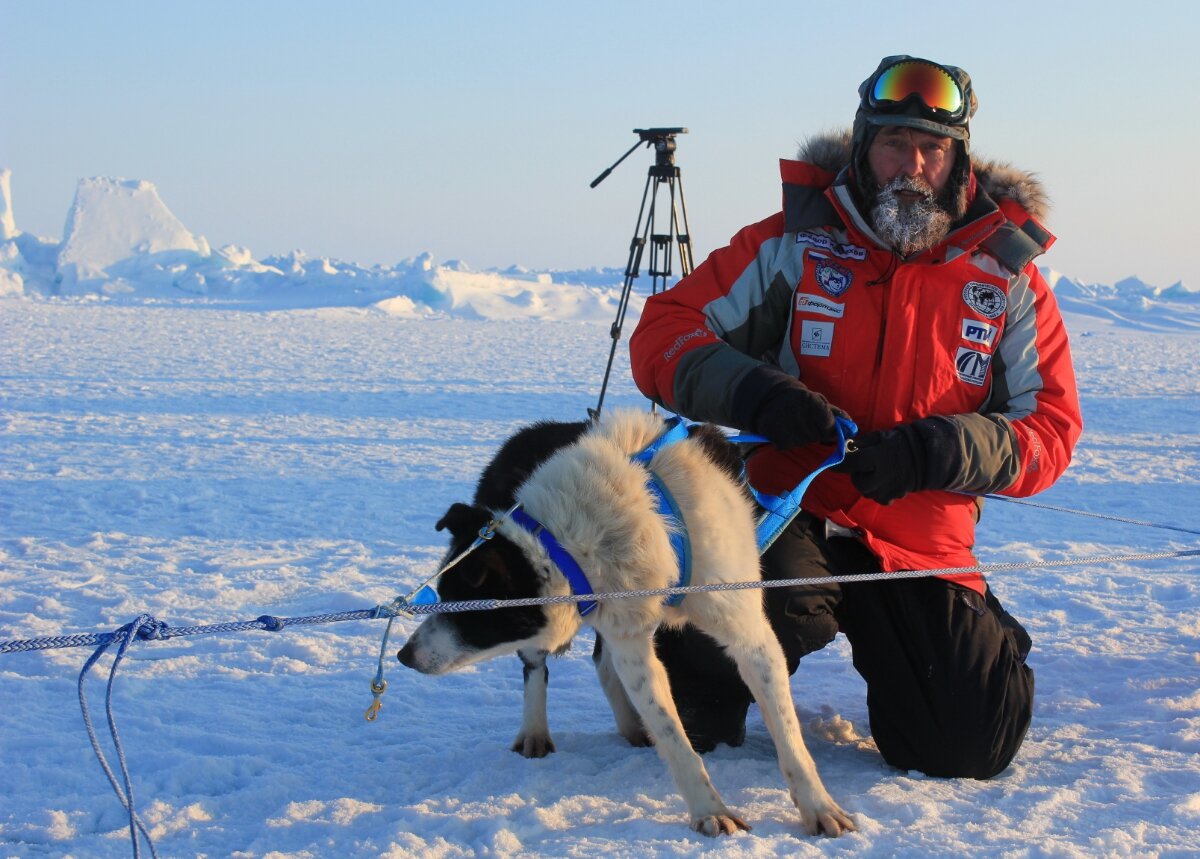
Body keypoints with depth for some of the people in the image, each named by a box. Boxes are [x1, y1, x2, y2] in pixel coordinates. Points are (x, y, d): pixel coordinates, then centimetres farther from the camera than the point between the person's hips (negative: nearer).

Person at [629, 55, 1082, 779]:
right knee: (776, 595, -38)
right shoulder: (791, 244, -1)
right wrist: (752, 392, -26)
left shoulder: (1009, 278, 3)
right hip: (789, 518, -2)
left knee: (970, 748, -8)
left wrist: (939, 451, -23)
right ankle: (705, 702, -1)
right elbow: (664, 335, -5)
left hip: (922, 549, 3)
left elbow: (1051, 428, -2)